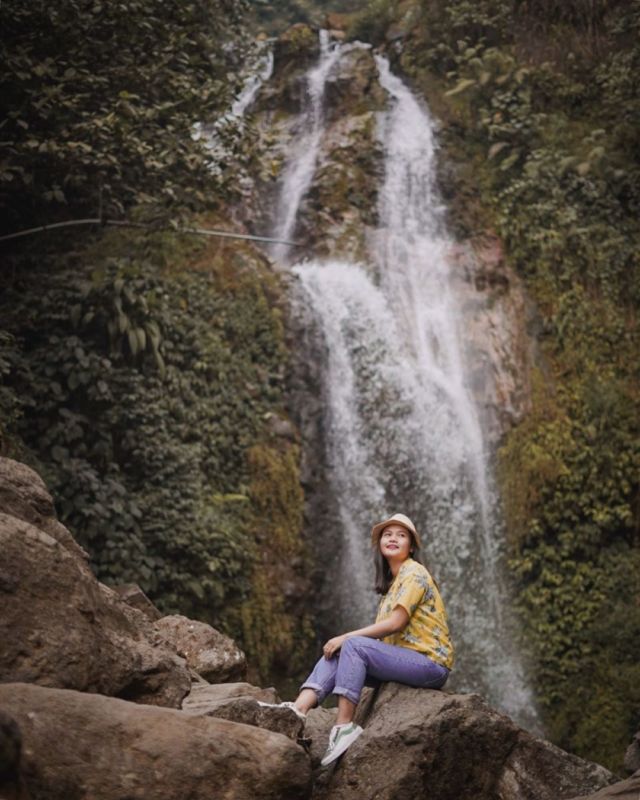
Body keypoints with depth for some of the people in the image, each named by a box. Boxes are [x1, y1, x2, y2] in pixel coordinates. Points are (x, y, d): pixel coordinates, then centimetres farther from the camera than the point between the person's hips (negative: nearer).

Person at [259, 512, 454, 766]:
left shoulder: (413, 572, -6)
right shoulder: (393, 579, 20)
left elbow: (395, 623, -16)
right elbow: (389, 629, 10)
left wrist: (347, 637, -15)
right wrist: (344, 641, -3)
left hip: (430, 663, -8)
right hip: (406, 658, 8)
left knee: (354, 645, -25)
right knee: (336, 653, -8)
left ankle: (344, 726, -29)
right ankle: (299, 708, -29)